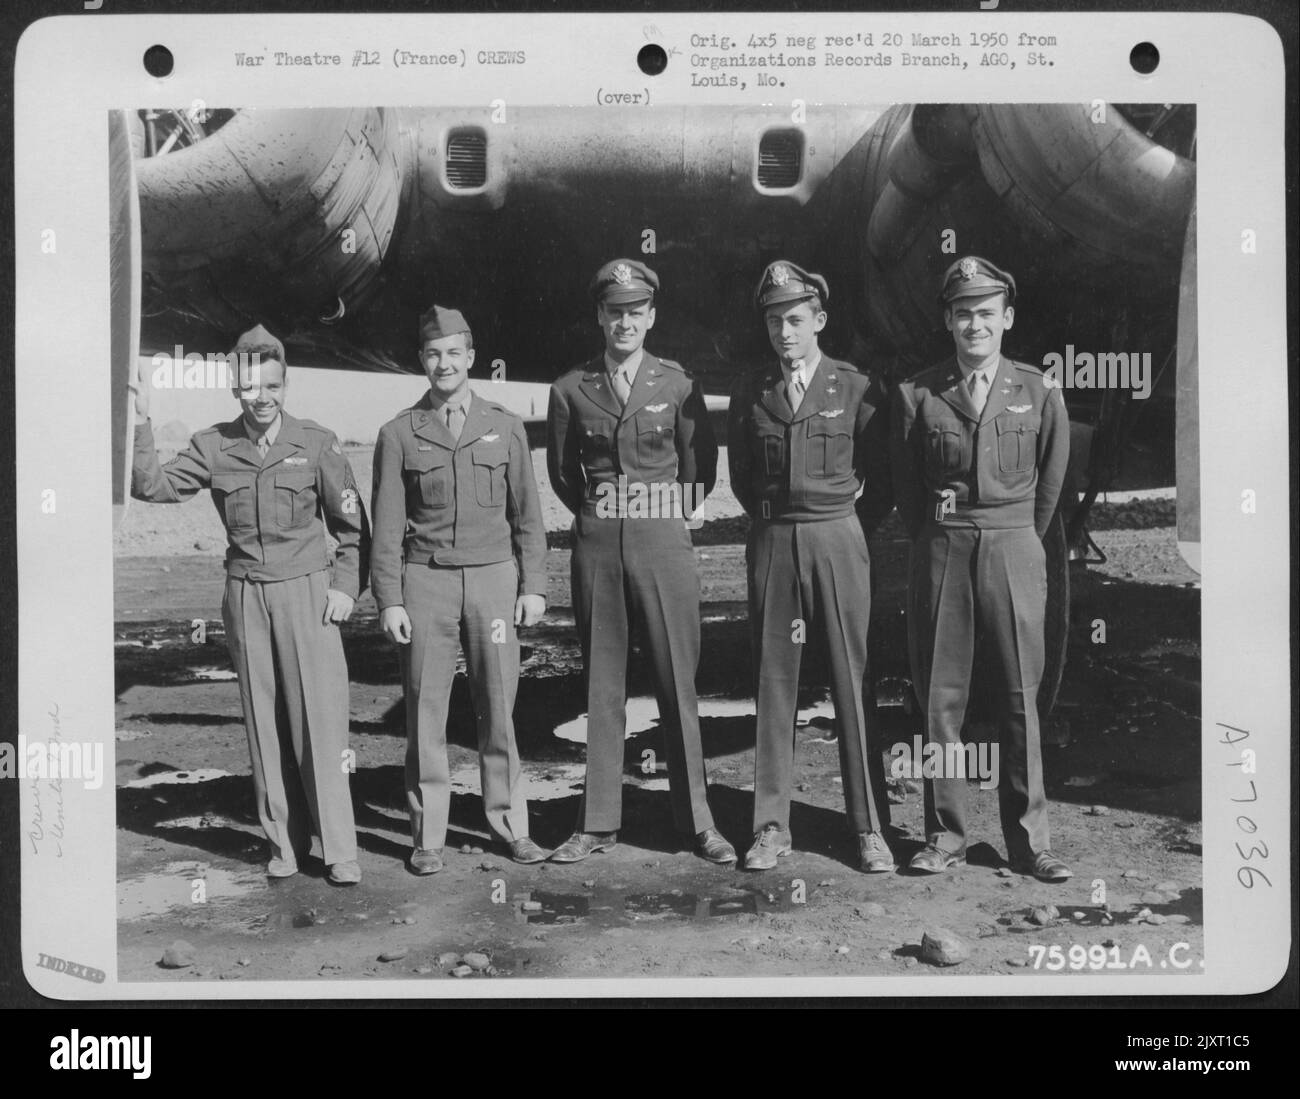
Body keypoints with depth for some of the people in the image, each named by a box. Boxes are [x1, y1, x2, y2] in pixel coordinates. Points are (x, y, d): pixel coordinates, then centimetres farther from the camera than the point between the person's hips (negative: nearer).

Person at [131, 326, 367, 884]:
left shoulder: (317, 442, -2)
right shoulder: (214, 446, 3)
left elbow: (351, 524, 5)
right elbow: (153, 486, -3)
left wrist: (345, 585, -3)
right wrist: (140, 424, -11)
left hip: (306, 591, -2)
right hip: (246, 595, 2)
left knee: (319, 721, -6)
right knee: (264, 724, 6)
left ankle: (339, 849, 1)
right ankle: (284, 844, 16)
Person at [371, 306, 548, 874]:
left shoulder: (505, 427, 8)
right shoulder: (399, 434, 4)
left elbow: (526, 513, 9)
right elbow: (387, 524, 3)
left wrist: (533, 587, 2)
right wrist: (388, 601, -3)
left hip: (493, 577, 1)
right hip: (425, 579, -1)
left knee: (499, 708, 2)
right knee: (425, 714, 1)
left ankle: (509, 824, 14)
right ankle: (427, 836, 10)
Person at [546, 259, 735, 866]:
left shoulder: (678, 385, 3)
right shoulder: (571, 389, 4)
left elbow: (700, 468, 11)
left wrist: (664, 515, 11)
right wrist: (597, 514, 13)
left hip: (663, 541, -1)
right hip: (597, 546, 1)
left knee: (678, 683, 1)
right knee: (601, 685, 6)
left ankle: (696, 821, 9)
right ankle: (598, 822, 13)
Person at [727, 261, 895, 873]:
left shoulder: (856, 390, 1)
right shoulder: (750, 394, 7)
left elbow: (881, 479, 8)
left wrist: (847, 533, 10)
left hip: (837, 540, -2)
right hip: (771, 544, 2)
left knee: (852, 680, -1)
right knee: (773, 682, 4)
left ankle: (869, 828, 6)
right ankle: (772, 826, 11)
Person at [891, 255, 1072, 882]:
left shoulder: (1038, 392, 4)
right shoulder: (916, 395, 3)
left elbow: (1051, 480, 13)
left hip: (1014, 549, 0)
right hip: (940, 552, 0)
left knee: (1020, 696, 1)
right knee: (939, 696, 2)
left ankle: (1027, 840, 10)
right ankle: (944, 836, 12)